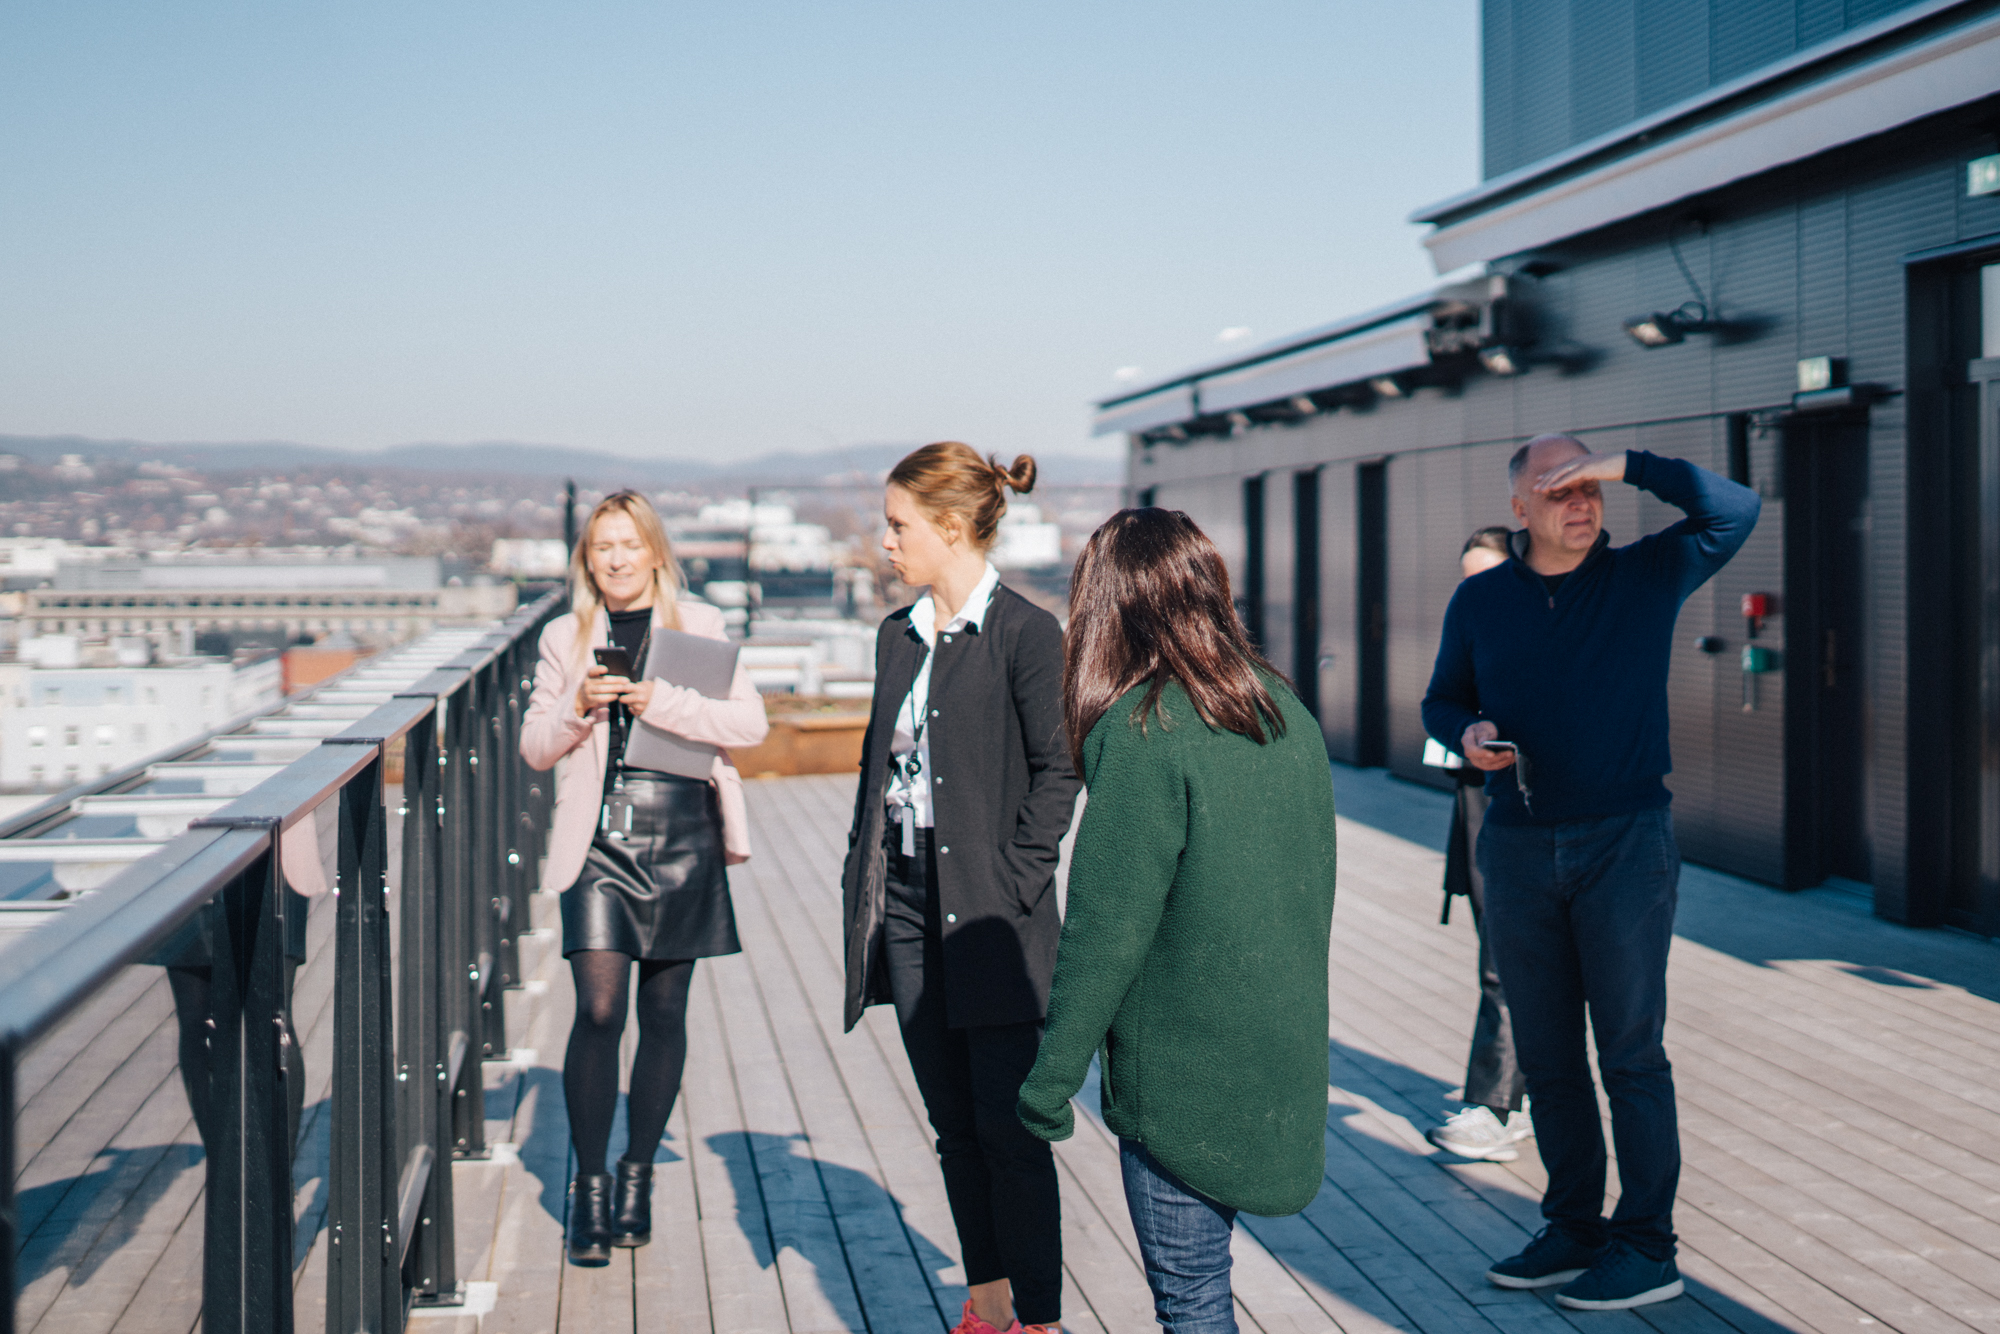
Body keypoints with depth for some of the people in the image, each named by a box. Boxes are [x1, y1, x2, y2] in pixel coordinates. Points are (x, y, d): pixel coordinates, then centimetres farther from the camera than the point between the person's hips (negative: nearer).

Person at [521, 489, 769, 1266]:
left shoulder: (700, 626, 5)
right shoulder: (565, 638, 10)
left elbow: (750, 722, -5)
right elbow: (534, 748, 11)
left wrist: (661, 701, -16)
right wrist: (577, 709, -9)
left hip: (681, 839, 0)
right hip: (599, 841, 0)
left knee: (664, 1012, 7)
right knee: (598, 1011, -9)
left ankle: (638, 1175, 22)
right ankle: (589, 1187, 3)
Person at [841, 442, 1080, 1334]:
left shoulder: (1025, 634, -9)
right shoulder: (898, 636, 12)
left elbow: (1058, 771, -10)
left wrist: (1013, 884, -14)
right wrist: (863, 876, 9)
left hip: (990, 916, -7)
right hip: (907, 907, 7)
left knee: (1009, 1128, -3)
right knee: (954, 1127, 13)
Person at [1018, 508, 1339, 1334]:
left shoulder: (1141, 735, -18)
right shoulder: (1288, 715, 5)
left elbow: (1105, 931, -18)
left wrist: (1049, 1080, -10)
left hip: (1180, 1072, -7)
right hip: (1281, 1053, 7)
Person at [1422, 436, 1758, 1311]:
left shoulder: (1645, 576, 1)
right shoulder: (1479, 600, 7)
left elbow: (1734, 511, -11)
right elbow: (1442, 700, 15)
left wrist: (1629, 466, -18)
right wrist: (1466, 734, -8)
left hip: (1624, 843, -3)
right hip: (1518, 846, 3)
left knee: (1630, 1053, -1)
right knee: (1545, 1054, 9)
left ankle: (1647, 1250, 6)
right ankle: (1573, 1229, 21)